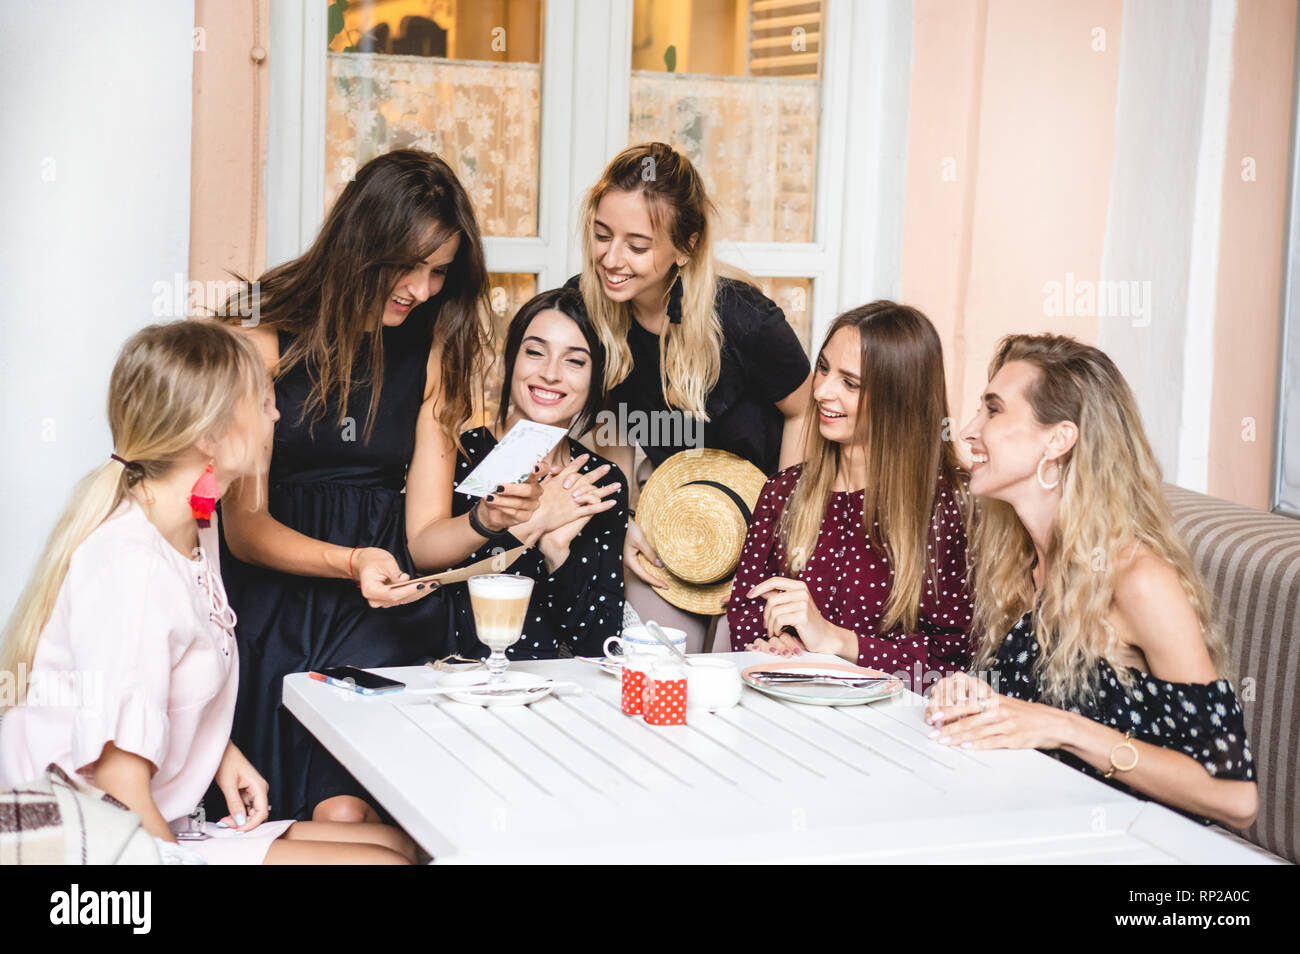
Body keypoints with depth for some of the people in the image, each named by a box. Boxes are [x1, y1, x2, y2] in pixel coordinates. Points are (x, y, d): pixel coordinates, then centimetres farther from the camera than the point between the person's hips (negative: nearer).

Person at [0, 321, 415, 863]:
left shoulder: (196, 525, 7)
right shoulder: (130, 568, -25)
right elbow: (121, 791, -26)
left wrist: (223, 754, 7)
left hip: (177, 823, 10)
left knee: (400, 841, 3)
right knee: (387, 859, -15)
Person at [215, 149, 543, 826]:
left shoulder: (434, 352, 9)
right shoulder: (266, 338, -3)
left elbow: (424, 534, 6)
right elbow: (244, 527, -4)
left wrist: (486, 521, -16)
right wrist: (351, 562, -21)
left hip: (383, 609, 2)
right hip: (274, 598, -1)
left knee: (347, 810, -22)